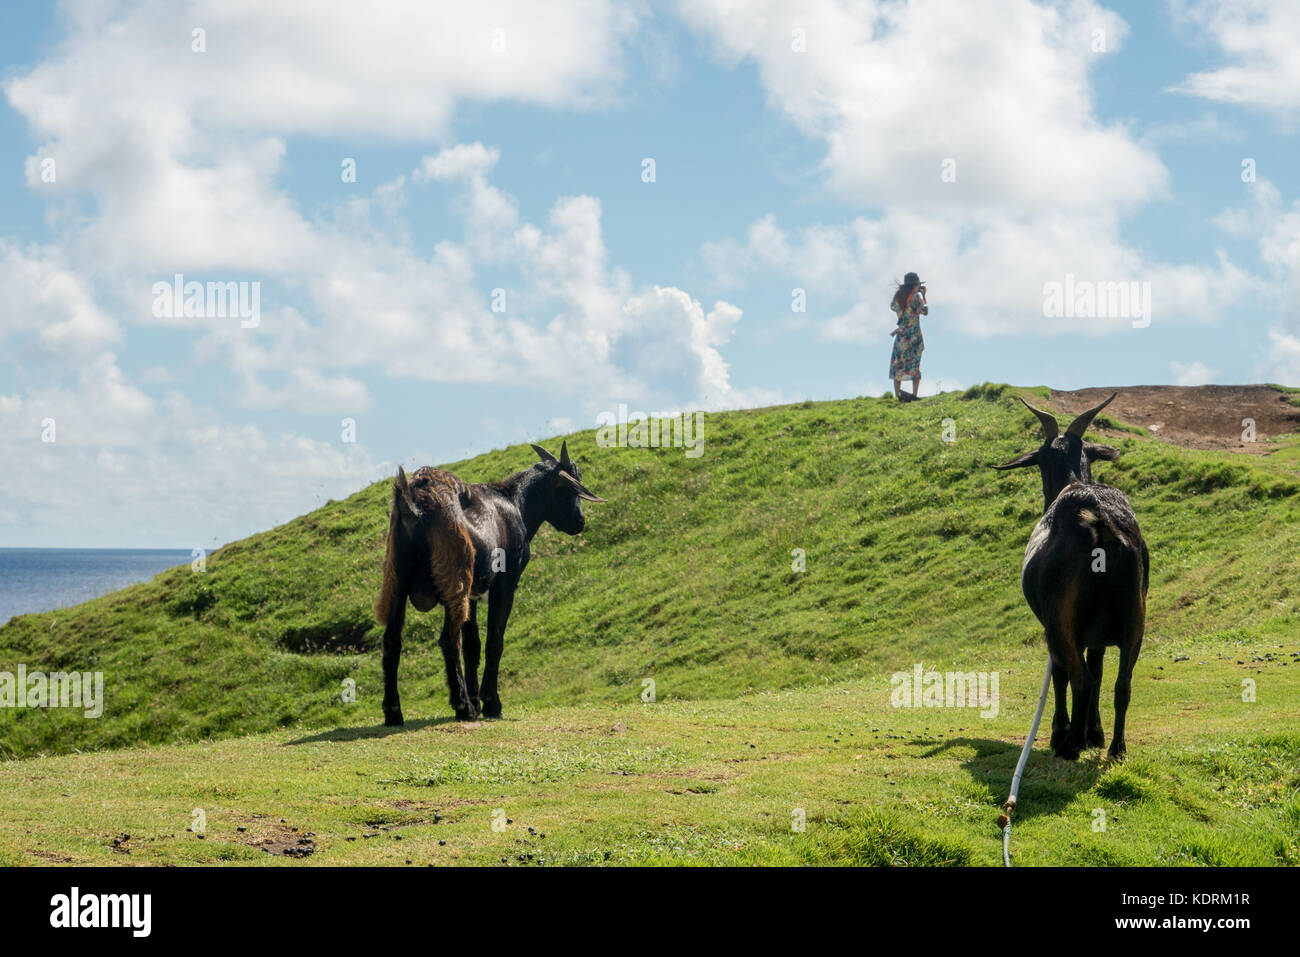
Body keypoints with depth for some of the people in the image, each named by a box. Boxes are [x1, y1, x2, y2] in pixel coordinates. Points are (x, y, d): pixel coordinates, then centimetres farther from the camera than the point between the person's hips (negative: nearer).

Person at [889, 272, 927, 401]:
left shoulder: (898, 296, 1)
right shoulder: (917, 297, -9)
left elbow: (893, 306, 22)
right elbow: (925, 311, 5)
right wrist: (923, 296, 15)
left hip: (901, 336, 2)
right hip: (915, 335, -2)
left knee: (898, 365, 7)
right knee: (915, 366, 7)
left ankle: (897, 395, -2)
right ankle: (914, 394, -2)